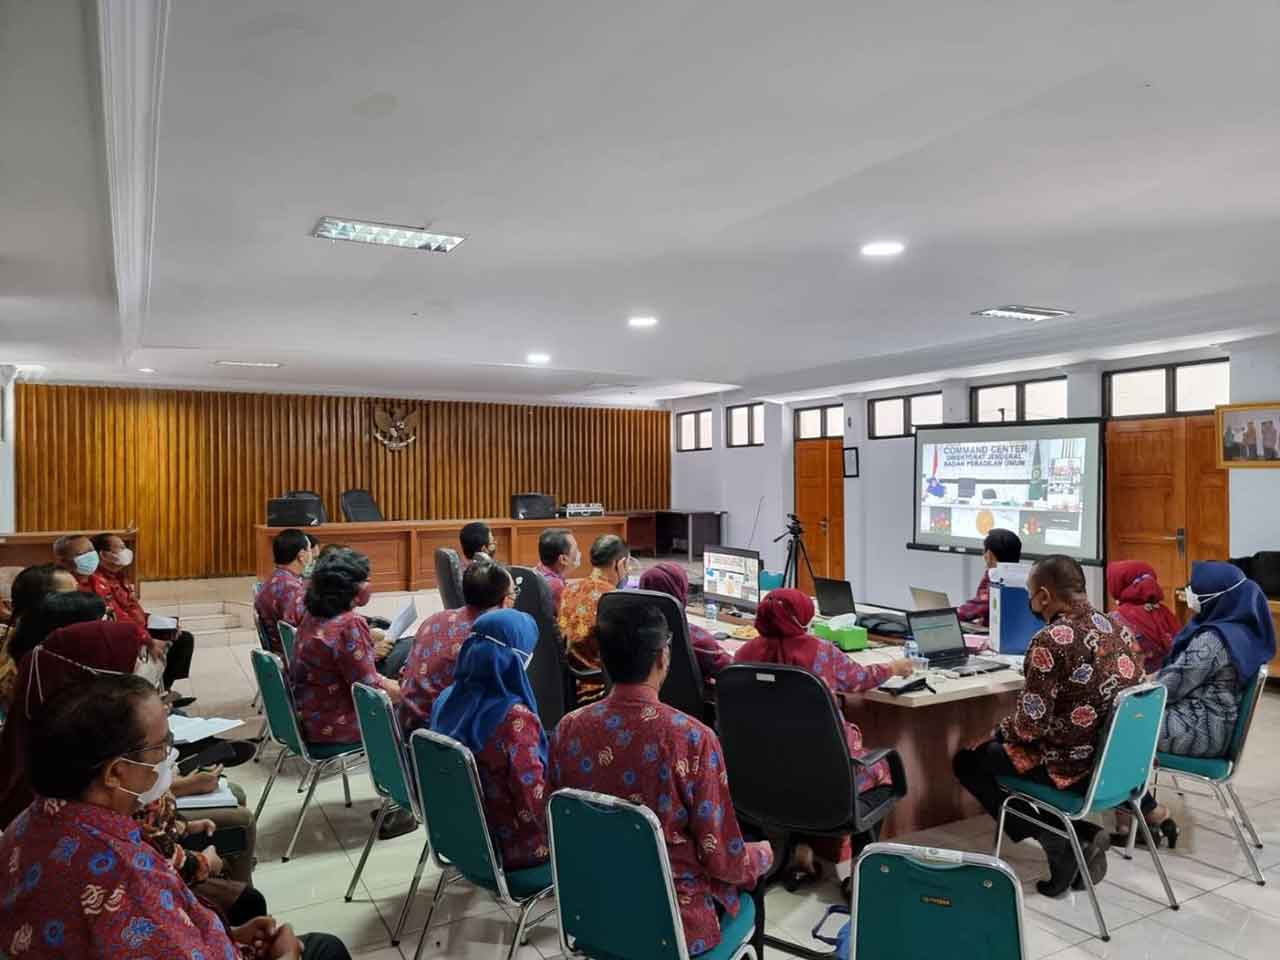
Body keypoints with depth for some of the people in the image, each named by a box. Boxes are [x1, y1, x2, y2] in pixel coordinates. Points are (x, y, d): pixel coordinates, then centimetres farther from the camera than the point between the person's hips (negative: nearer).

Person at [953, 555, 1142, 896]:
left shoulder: (1050, 641, -23)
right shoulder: (1119, 628, 2)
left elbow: (1029, 726, -21)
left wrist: (999, 730, 2)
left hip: (1075, 767, -8)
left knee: (968, 761, 12)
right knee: (1000, 744, 27)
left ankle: (1055, 839, 3)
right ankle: (1080, 835, 16)